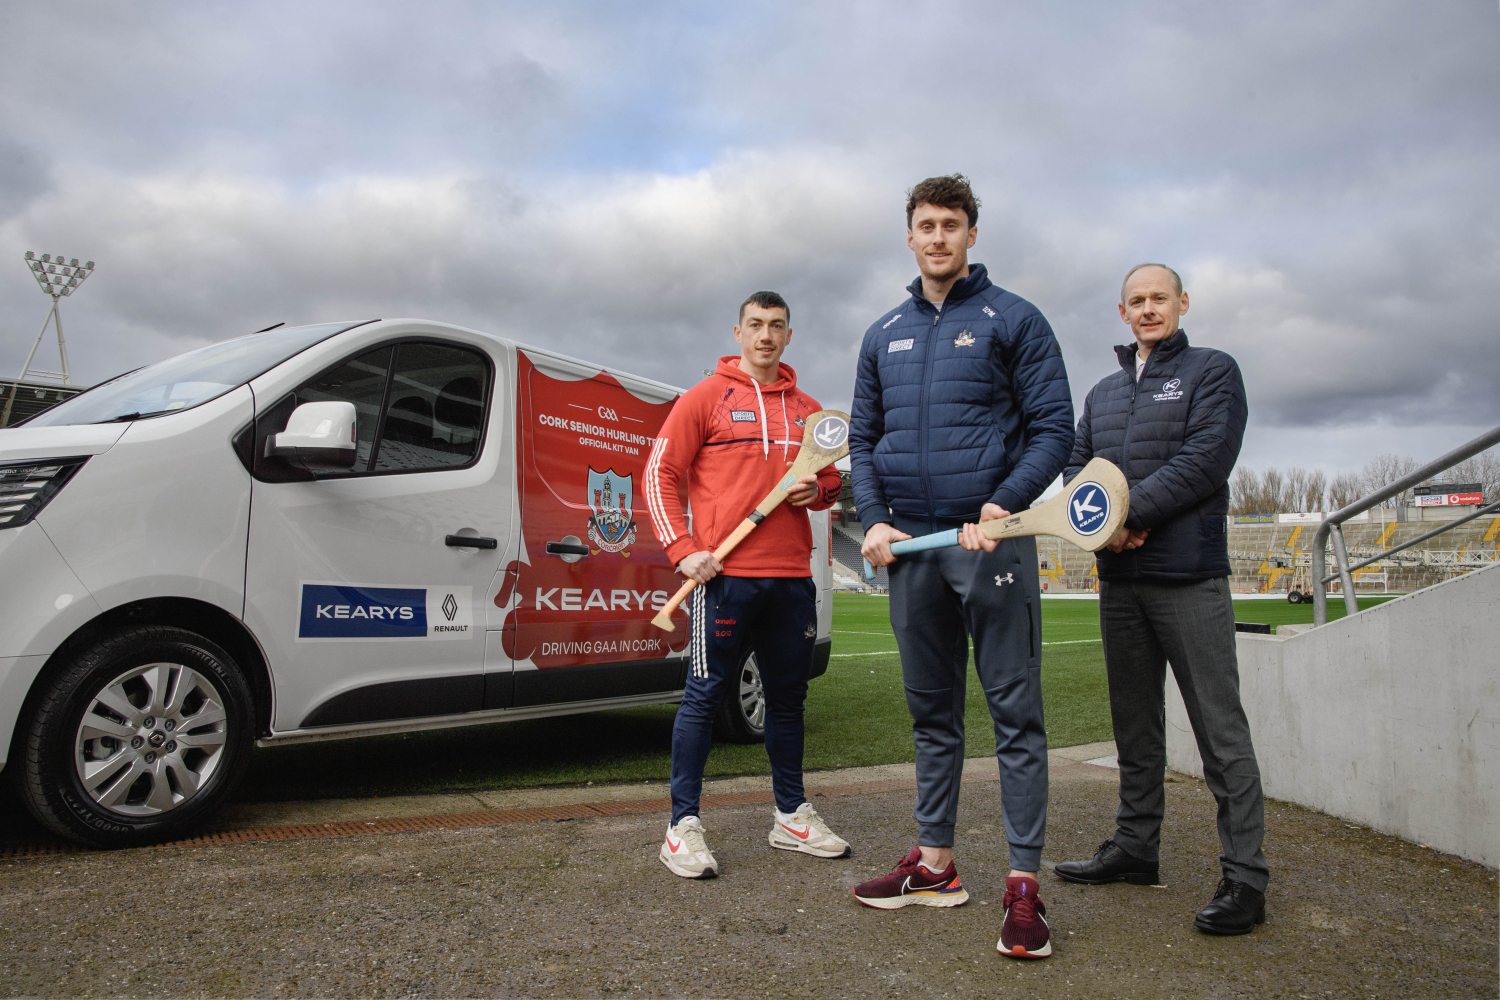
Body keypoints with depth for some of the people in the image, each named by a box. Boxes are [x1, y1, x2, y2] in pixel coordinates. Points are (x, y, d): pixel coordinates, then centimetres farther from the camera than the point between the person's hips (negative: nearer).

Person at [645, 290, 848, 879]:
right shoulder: (706, 397, 2)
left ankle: (791, 816, 26)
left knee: (788, 695, 12)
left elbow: (830, 481, 25)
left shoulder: (807, 410, 16)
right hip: (724, 572, -5)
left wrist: (818, 490, 1)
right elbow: (660, 474, -1)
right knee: (705, 694, -2)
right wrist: (683, 550, -10)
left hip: (792, 576, 5)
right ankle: (683, 826, 6)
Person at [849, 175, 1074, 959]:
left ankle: (1024, 882, 6)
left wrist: (1001, 506, -17)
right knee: (931, 711, 12)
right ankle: (935, 864, 23)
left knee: (1015, 711, -2)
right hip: (909, 546, 5)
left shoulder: (1014, 320, 2)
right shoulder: (883, 336, 16)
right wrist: (874, 521, 1)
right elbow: (862, 439, 16)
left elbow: (1053, 429, -3)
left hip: (991, 540, -4)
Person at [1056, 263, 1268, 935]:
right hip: (1119, 578, 6)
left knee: (1220, 728, -4)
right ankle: (1135, 846, 24)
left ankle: (1244, 875, 2)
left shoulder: (1211, 371, 3)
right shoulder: (1103, 392, 20)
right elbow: (1078, 469, 12)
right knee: (1134, 724, 13)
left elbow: (1207, 458, -11)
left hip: (1190, 576, -6)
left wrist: (1130, 511, -16)